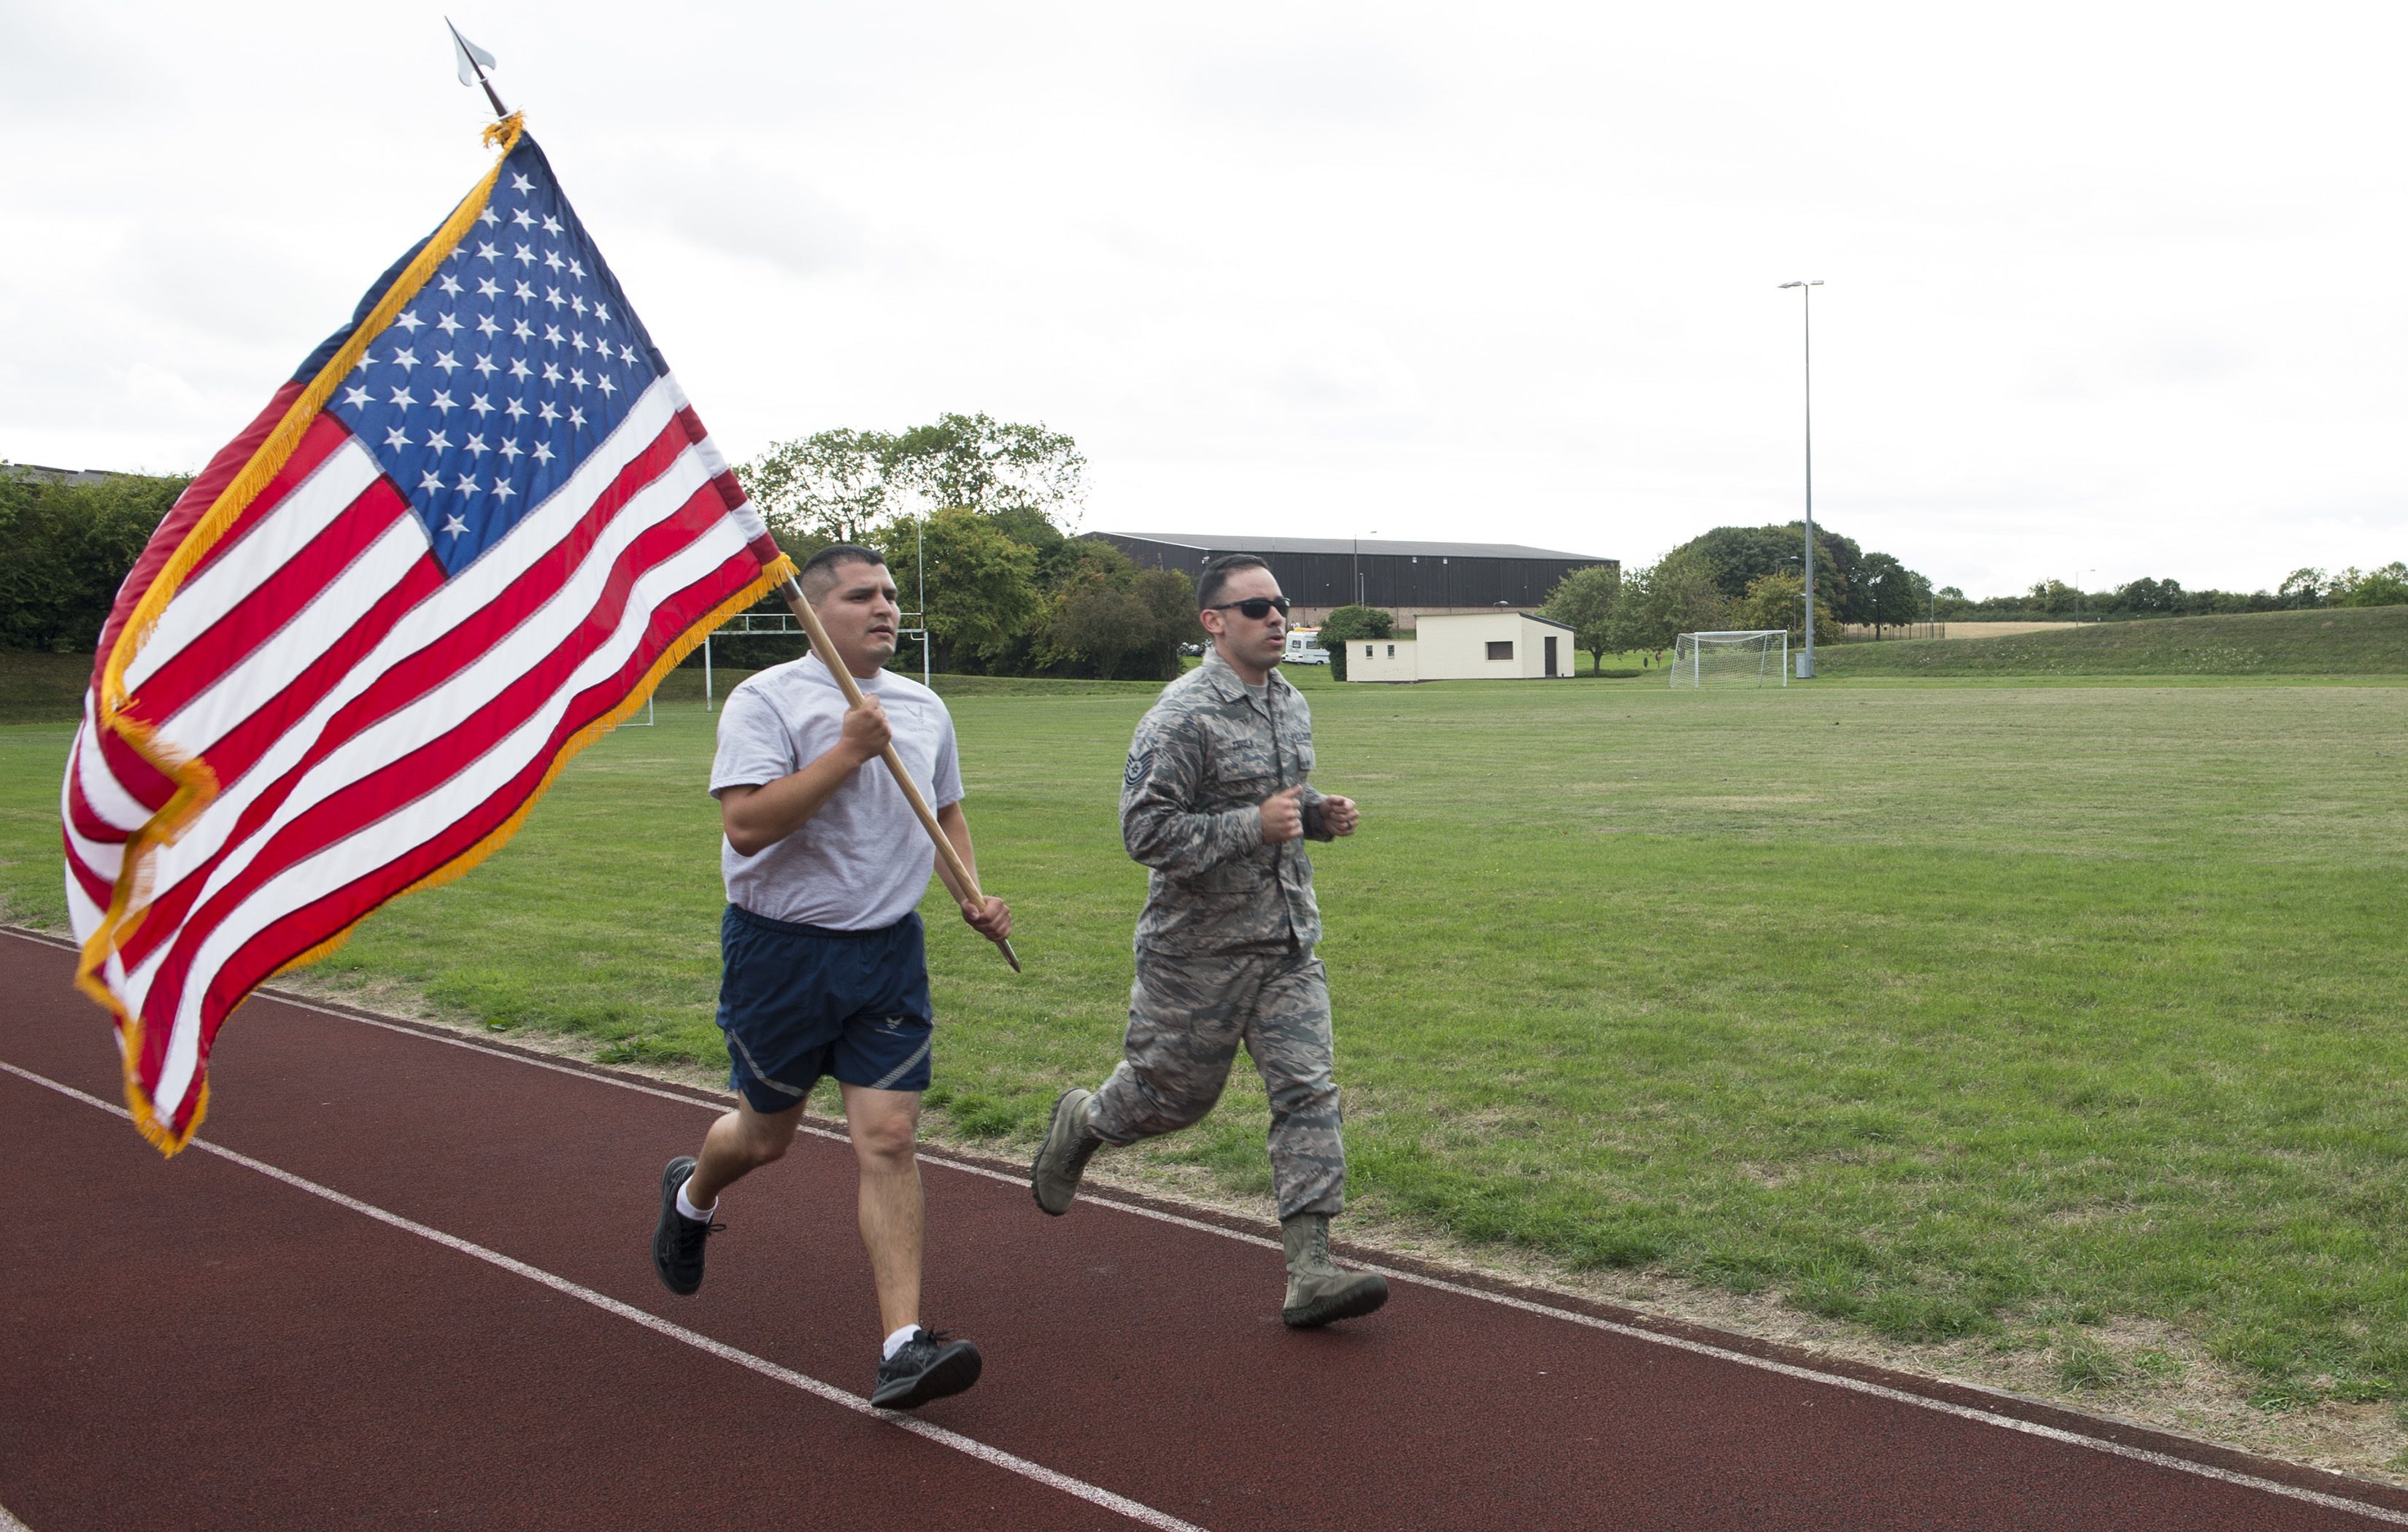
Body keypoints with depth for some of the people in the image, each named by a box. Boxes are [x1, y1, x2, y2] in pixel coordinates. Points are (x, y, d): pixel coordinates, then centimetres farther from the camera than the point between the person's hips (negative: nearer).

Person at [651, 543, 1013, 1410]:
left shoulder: (924, 709, 9)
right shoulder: (767, 701, -11)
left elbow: (945, 813, 24)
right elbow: (746, 825, -23)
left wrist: (972, 895, 8)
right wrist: (845, 753, -25)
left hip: (889, 951, 4)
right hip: (781, 949, -3)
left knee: (888, 1138, -6)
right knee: (767, 1134, 14)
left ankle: (902, 1346, -6)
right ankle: (690, 1196, 49)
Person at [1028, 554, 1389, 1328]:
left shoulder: (1291, 705, 10)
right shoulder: (1183, 715, -16)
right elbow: (1146, 830, -21)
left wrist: (1320, 814, 4)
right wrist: (1253, 827, -25)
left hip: (1289, 944, 6)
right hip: (1200, 949, -6)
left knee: (1307, 1090, -3)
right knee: (1175, 1093, 9)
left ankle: (1310, 1272, -2)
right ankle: (1079, 1123, 41)